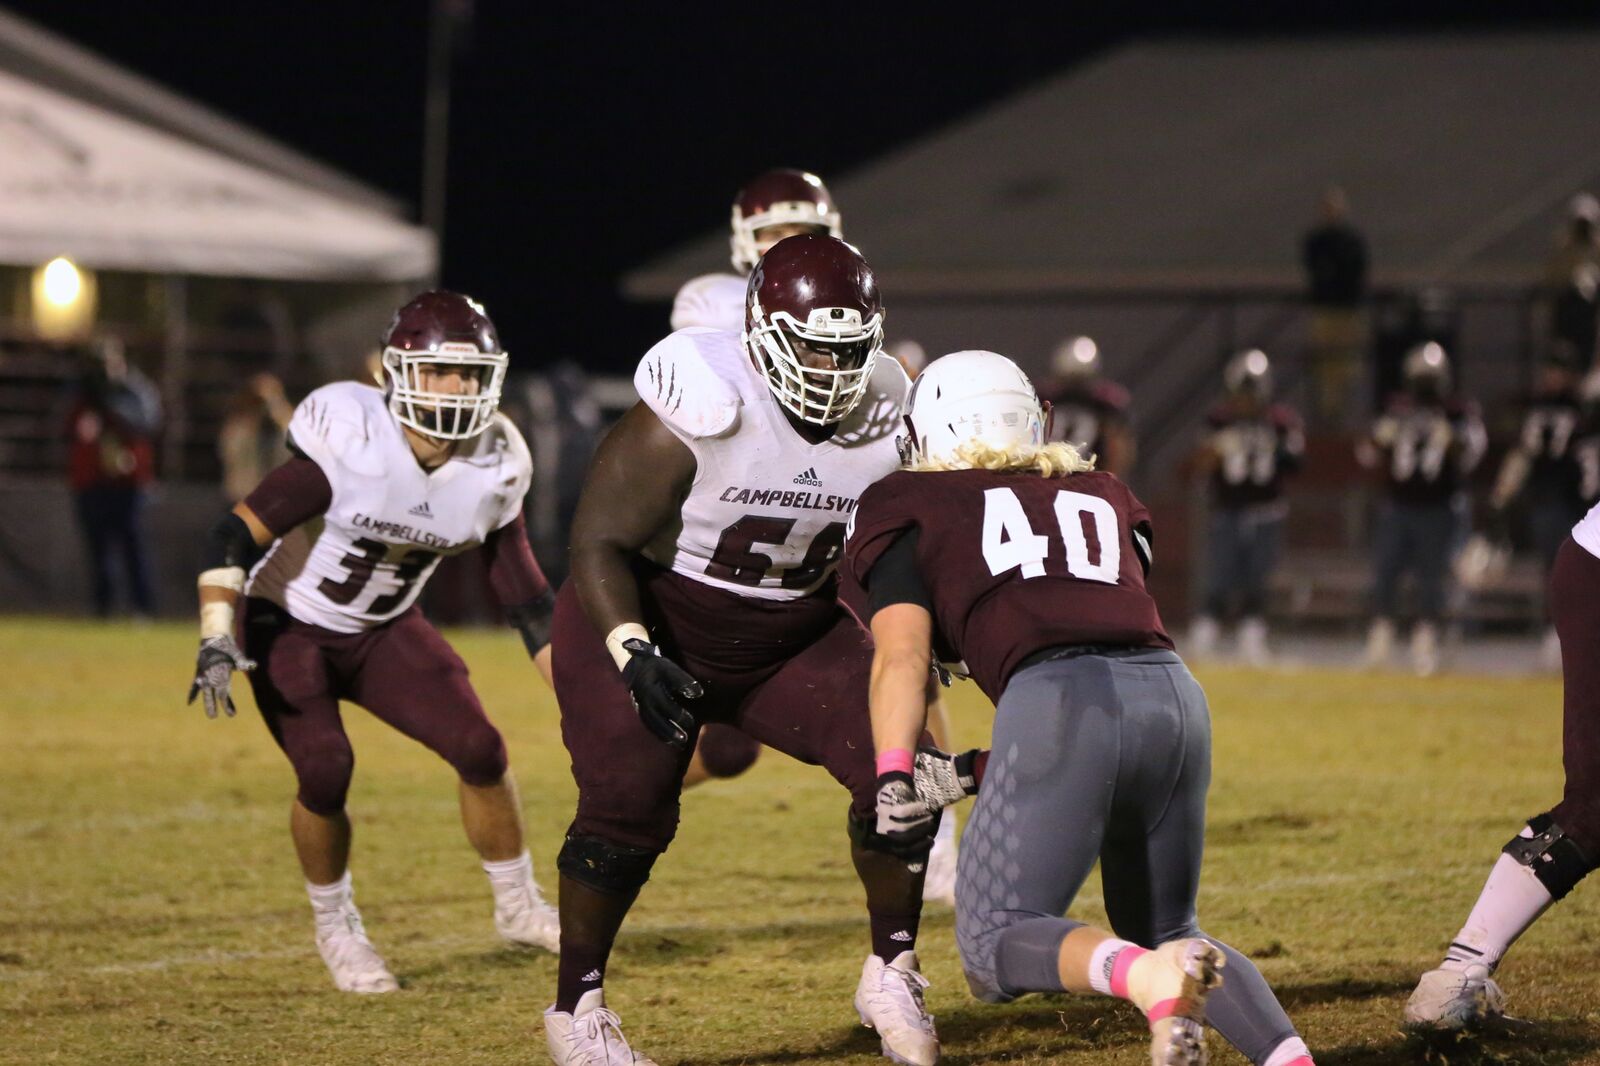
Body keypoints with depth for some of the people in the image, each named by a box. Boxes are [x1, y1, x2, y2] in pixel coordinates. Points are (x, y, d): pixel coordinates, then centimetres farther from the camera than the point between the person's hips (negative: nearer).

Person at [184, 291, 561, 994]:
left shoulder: (493, 468, -11)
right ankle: (335, 929, 6)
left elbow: (526, 599, 0)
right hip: (289, 623, -5)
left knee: (480, 750, -8)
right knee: (325, 770, -20)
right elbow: (237, 535, -27)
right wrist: (216, 642, -38)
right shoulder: (349, 443, -28)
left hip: (383, 629, 5)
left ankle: (517, 908, 14)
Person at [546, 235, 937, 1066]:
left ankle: (892, 974, 5)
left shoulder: (883, 421, -9)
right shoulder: (693, 416, -26)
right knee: (628, 810, -17)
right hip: (646, 625, -4)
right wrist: (635, 656, -33)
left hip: (792, 639, 4)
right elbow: (598, 543, -21)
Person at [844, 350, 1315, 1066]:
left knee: (996, 945, 3)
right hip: (1175, 695, 5)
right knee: (1164, 931, 22)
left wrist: (894, 777, -4)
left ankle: (1148, 978, -28)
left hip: (1055, 701, -5)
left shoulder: (908, 506, 19)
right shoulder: (1103, 497, 32)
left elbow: (902, 653, 4)